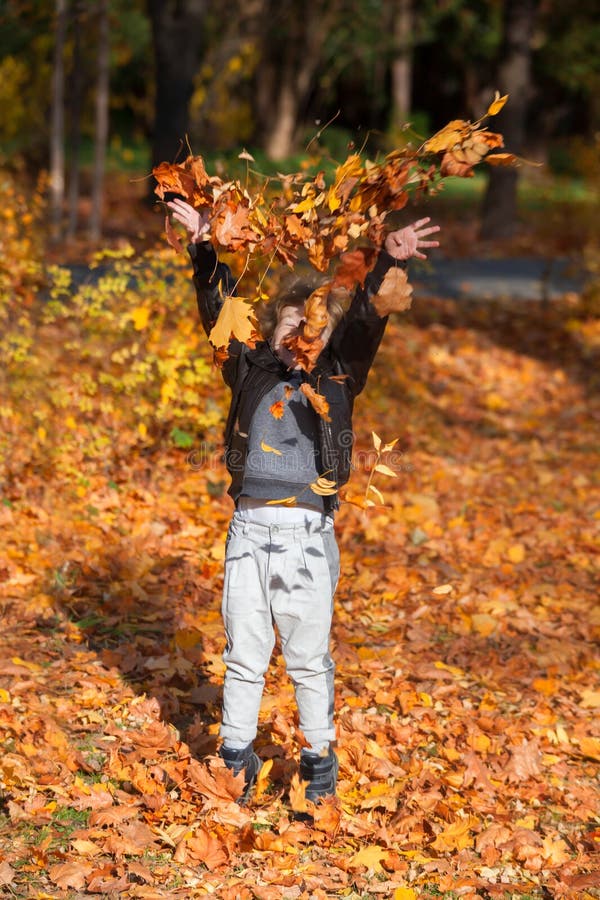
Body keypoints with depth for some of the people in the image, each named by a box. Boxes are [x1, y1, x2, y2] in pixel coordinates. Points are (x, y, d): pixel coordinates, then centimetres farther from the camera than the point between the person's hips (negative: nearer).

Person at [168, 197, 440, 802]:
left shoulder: (337, 377, 5)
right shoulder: (251, 371, 8)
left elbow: (365, 323, -8)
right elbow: (220, 310, 1)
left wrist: (388, 264, -22)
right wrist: (204, 251, -12)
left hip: (307, 535, -1)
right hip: (249, 529, 2)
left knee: (308, 659, 7)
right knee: (244, 655, 10)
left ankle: (319, 761, 22)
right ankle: (237, 760, 23)